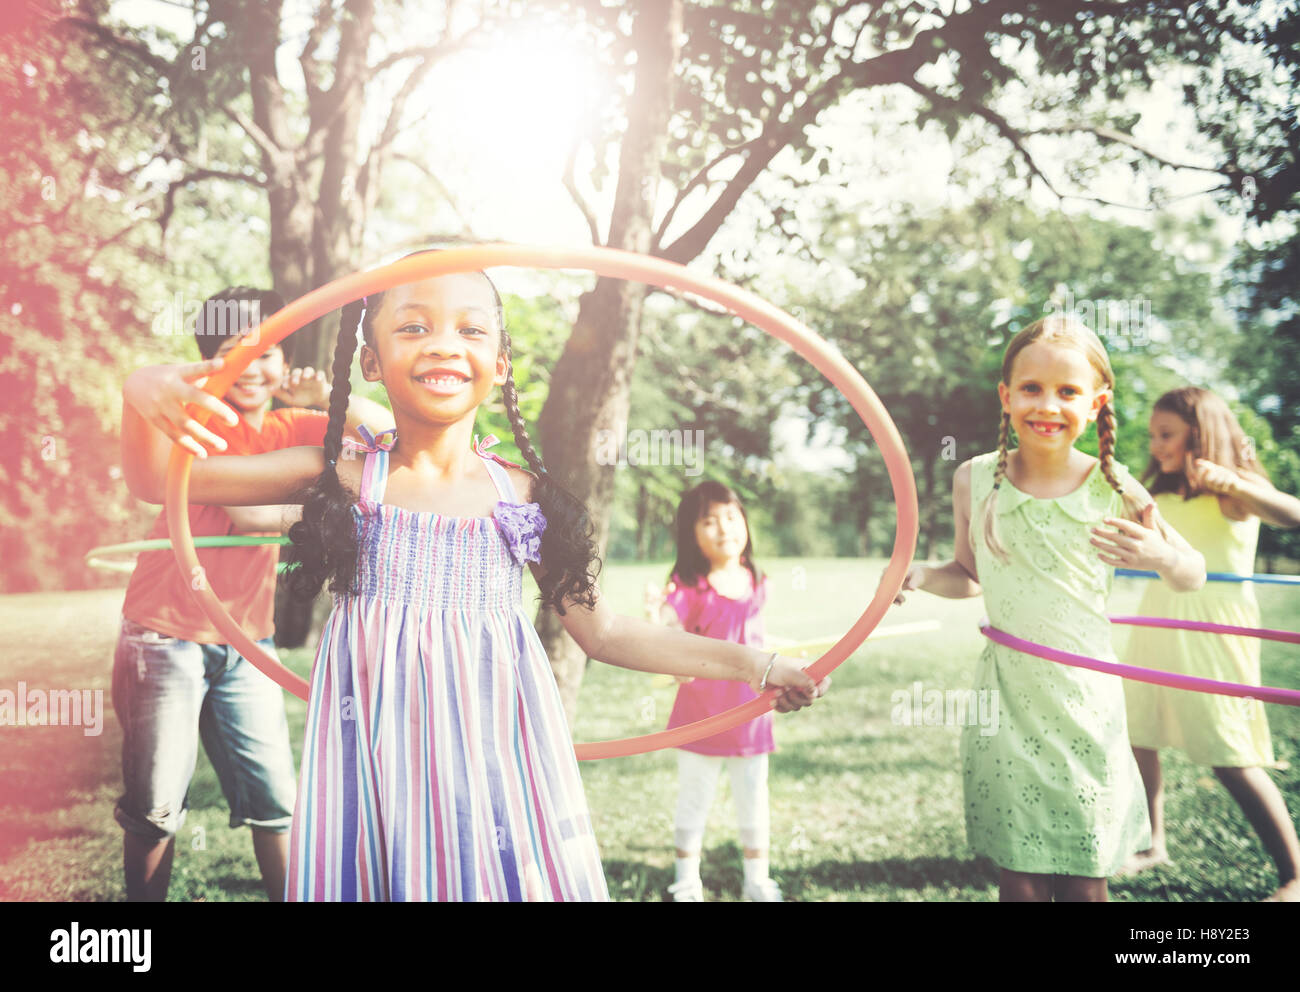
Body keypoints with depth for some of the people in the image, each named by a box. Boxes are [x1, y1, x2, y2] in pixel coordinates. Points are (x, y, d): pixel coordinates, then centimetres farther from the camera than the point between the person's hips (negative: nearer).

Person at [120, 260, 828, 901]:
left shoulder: (524, 496, 5)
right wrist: (153, 401, -24)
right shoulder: (343, 478, 1)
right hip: (381, 755, -1)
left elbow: (600, 632, 12)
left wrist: (755, 665, 14)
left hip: (496, 748, 1)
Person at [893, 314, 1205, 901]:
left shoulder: (1114, 489, -7)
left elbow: (1194, 577, 4)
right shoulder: (975, 480, -3)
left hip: (1085, 698, -1)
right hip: (1006, 697, 1)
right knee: (1020, 878, 5)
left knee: (1084, 880, 6)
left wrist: (1162, 558, -18)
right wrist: (918, 576, -7)